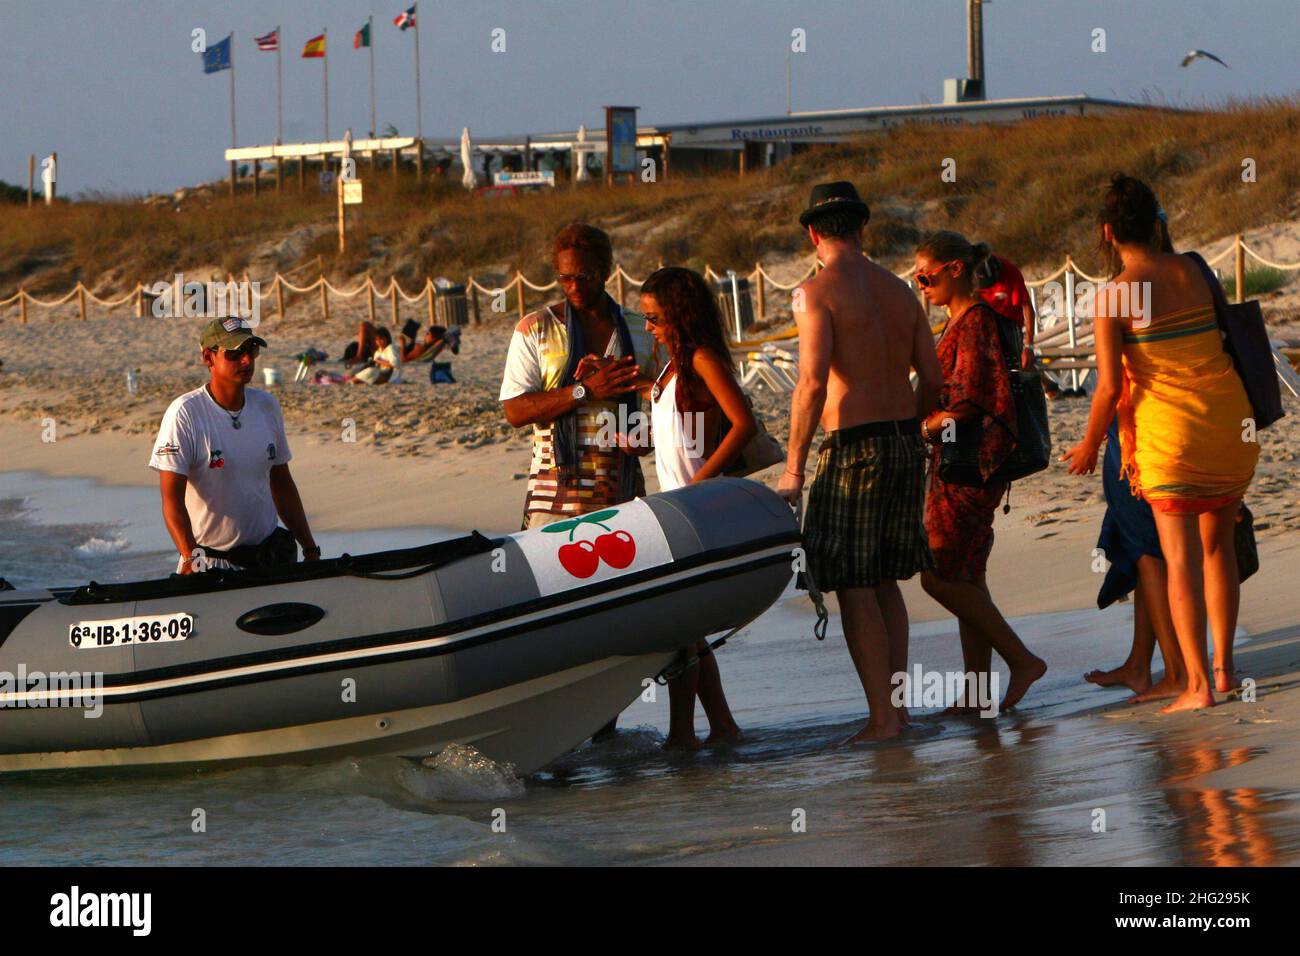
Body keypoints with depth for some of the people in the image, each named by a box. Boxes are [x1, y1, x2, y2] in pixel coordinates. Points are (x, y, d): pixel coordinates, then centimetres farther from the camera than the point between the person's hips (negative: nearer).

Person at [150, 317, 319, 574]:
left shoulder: (267, 406, 9)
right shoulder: (185, 413, -10)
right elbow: (172, 499, -16)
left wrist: (310, 548, 14)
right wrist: (191, 558, -29)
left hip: (269, 554, 5)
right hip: (209, 561, -5)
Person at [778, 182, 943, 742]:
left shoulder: (817, 292, -9)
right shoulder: (899, 291, 11)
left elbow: (812, 385, -17)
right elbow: (932, 378, 12)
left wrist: (793, 468, -12)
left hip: (853, 448, -7)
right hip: (905, 443, 7)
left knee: (855, 587, -2)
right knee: (885, 581, 16)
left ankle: (882, 714, -5)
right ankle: (896, 702, 16)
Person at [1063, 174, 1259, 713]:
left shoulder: (1113, 295, -8)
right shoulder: (1194, 272, 7)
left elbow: (1110, 387, -9)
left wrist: (1089, 446, 8)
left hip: (1170, 426, -5)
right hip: (1231, 417, 5)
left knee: (1180, 556, -2)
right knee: (1218, 544, 18)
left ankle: (1198, 684, -7)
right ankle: (1223, 666, 19)